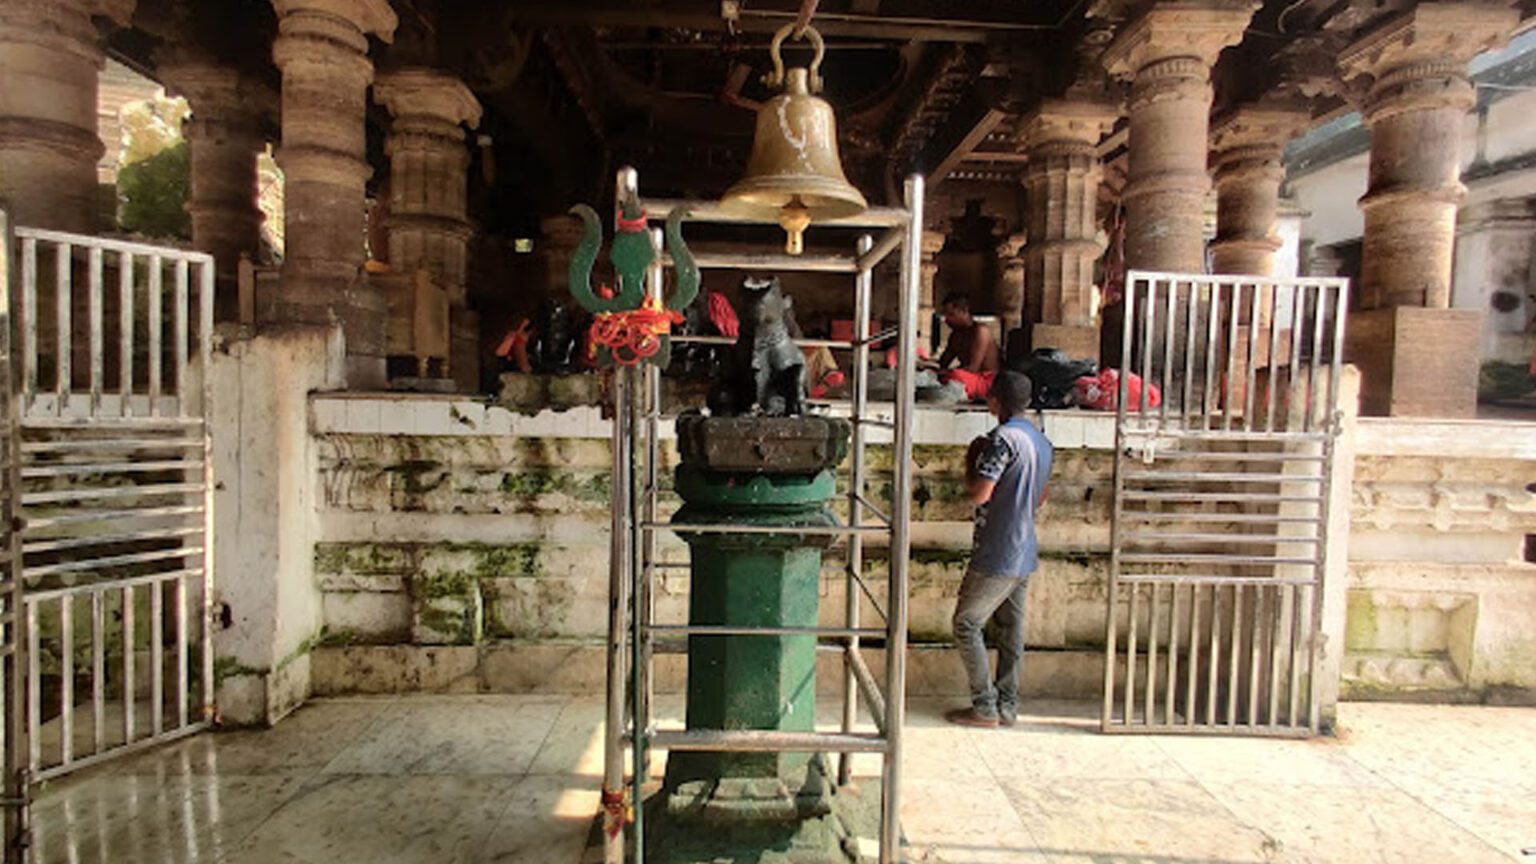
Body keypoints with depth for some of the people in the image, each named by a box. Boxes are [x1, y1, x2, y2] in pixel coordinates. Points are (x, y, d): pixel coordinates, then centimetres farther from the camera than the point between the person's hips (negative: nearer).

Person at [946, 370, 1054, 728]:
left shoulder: (1004, 438, -17)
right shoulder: (1042, 442, 11)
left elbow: (979, 494, -22)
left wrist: (972, 460, -4)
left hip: (997, 555, -9)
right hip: (1025, 554, 9)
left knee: (967, 625, 2)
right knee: (1012, 630, 14)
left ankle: (985, 708, 6)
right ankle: (1007, 706, 21)